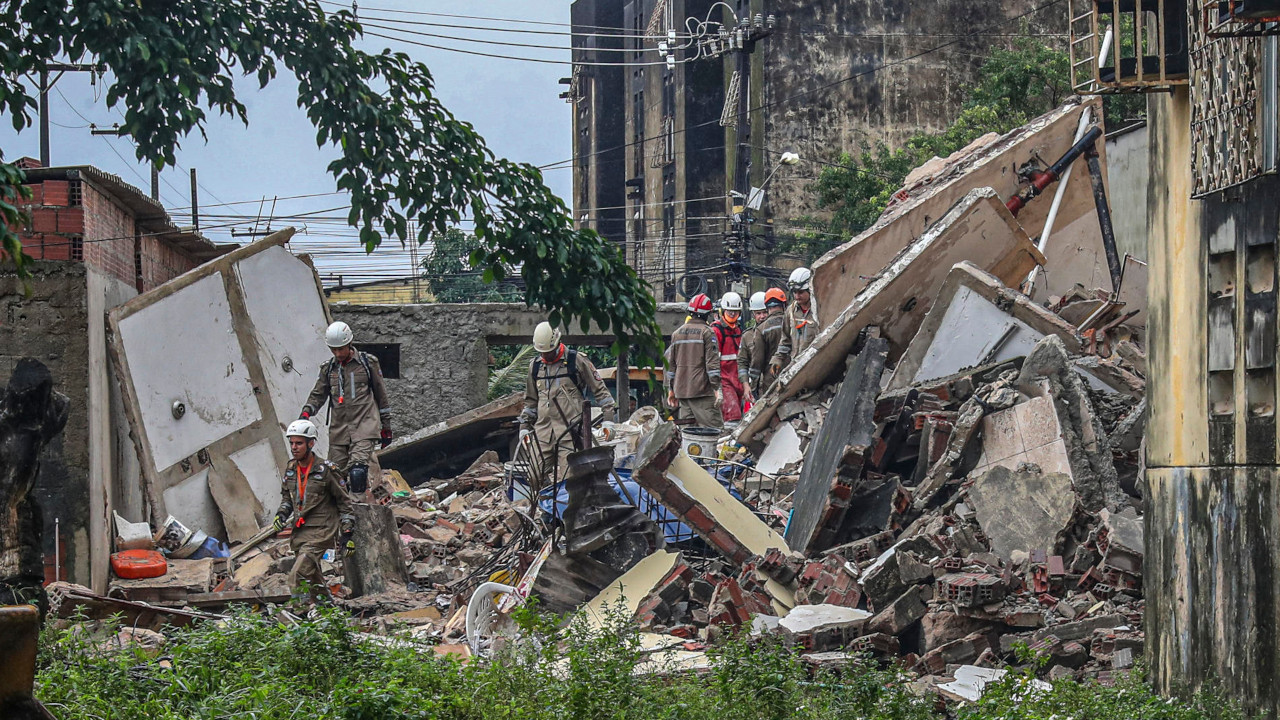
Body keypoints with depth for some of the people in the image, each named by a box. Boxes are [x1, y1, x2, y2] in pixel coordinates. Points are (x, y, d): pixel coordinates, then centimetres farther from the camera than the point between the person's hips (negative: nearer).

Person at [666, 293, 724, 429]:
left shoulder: (677, 333, 14)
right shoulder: (707, 332, -4)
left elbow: (670, 364, 18)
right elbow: (712, 362, -10)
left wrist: (671, 389, 23)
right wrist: (716, 388, -9)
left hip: (681, 390, 6)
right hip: (702, 391, -6)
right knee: (714, 426, -10)